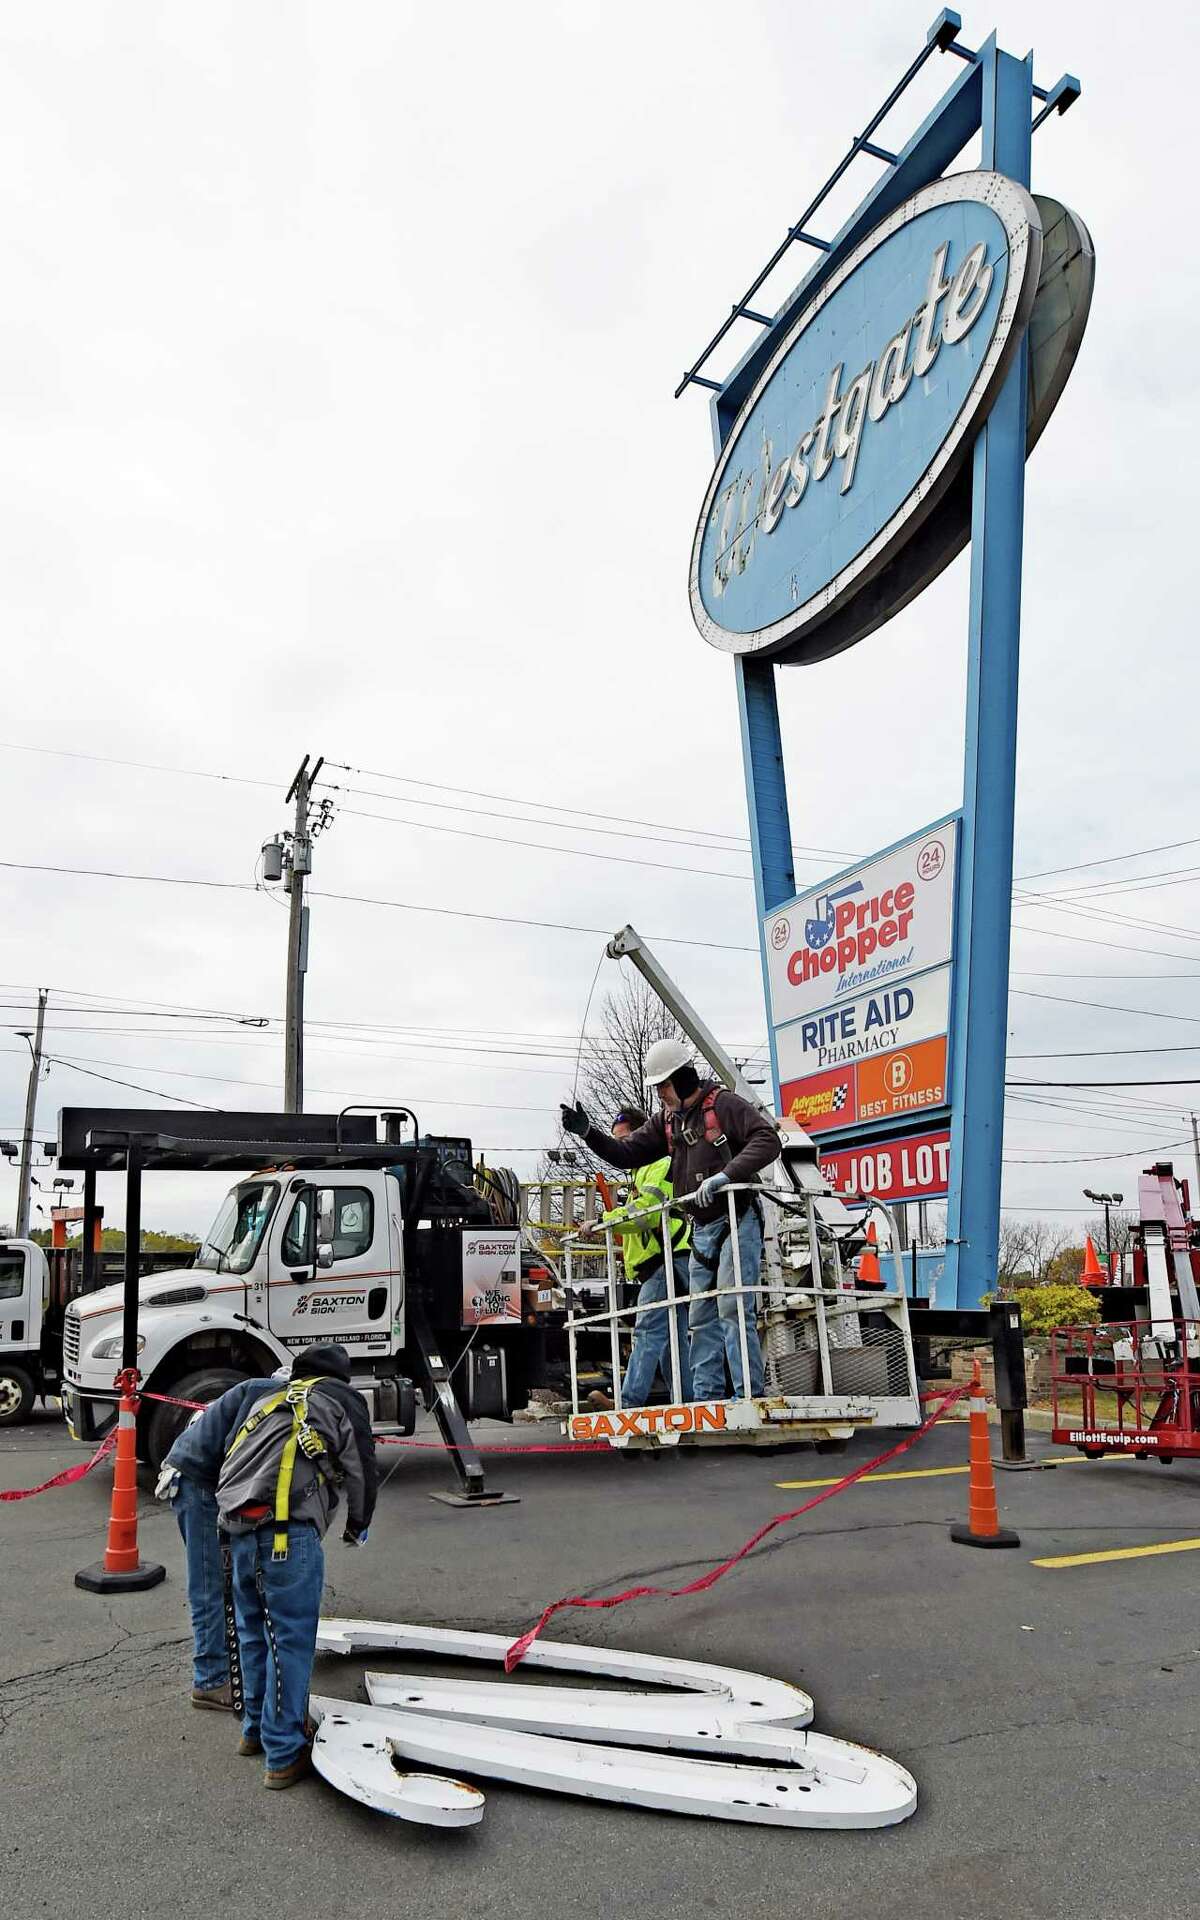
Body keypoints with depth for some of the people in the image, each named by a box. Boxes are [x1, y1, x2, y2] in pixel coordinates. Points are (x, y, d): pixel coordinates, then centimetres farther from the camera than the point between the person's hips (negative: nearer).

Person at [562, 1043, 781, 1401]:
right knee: (701, 1318, 7)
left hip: (737, 1220, -8)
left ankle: (749, 1395, -10)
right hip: (702, 1229, 8)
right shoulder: (667, 1120, 12)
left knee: (732, 1308, -14)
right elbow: (626, 1154, 13)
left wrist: (725, 1175, -31)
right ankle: (707, 1396, 12)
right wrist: (588, 1133, -2)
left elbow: (768, 1141, -22)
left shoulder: (723, 1104, -11)